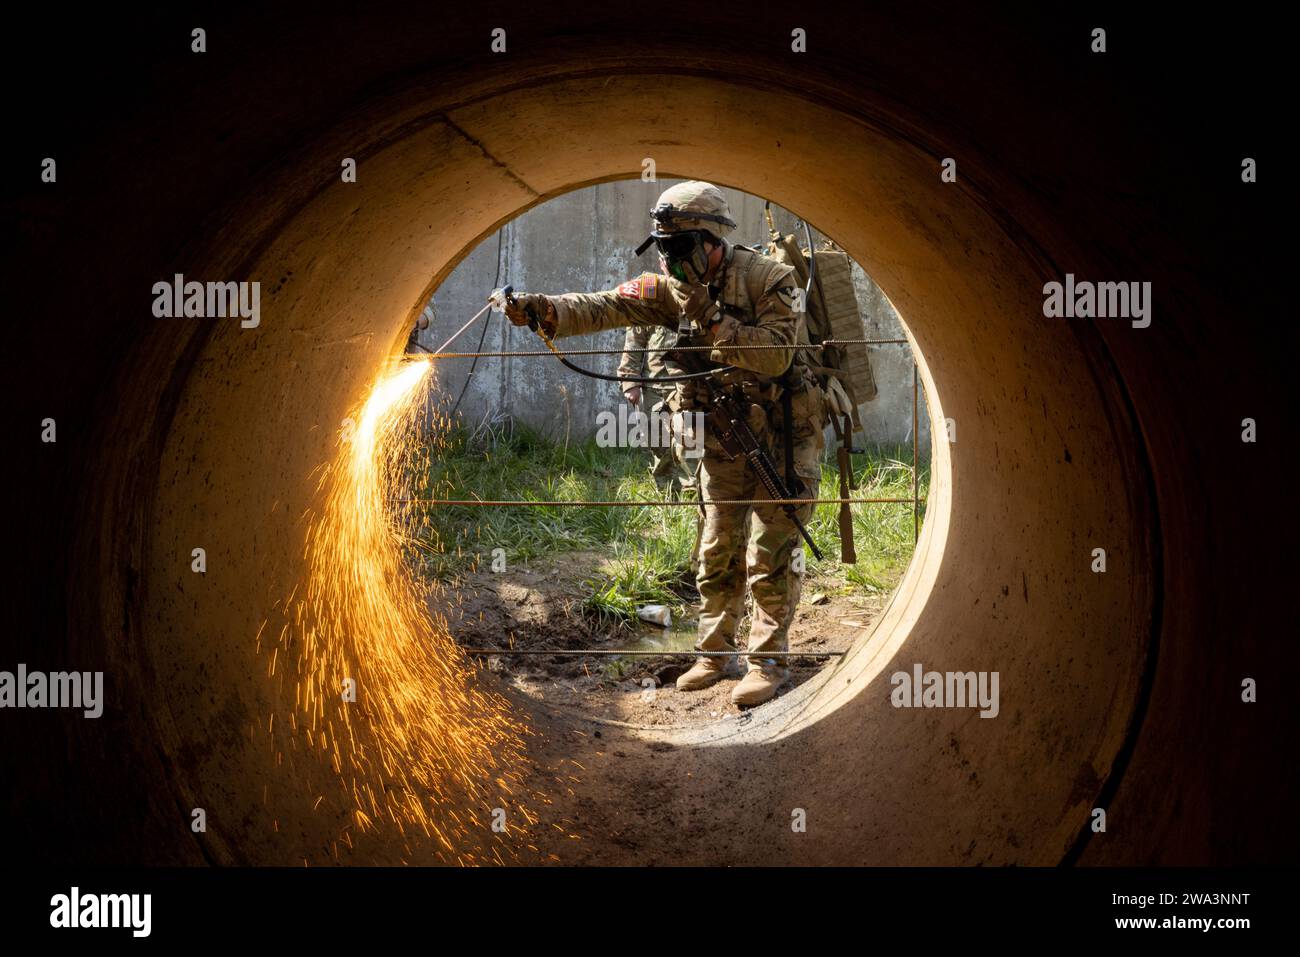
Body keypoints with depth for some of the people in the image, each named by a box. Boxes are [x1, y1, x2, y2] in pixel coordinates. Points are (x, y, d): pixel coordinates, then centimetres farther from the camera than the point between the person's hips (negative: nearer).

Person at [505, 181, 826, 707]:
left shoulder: (765, 278, -16)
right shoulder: (673, 286, -1)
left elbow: (776, 355, -24)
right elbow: (608, 307, -14)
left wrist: (711, 317, -30)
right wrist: (545, 310, -30)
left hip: (782, 437, -6)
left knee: (770, 556, -5)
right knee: (717, 553, 10)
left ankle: (767, 660, 4)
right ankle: (714, 653, 23)